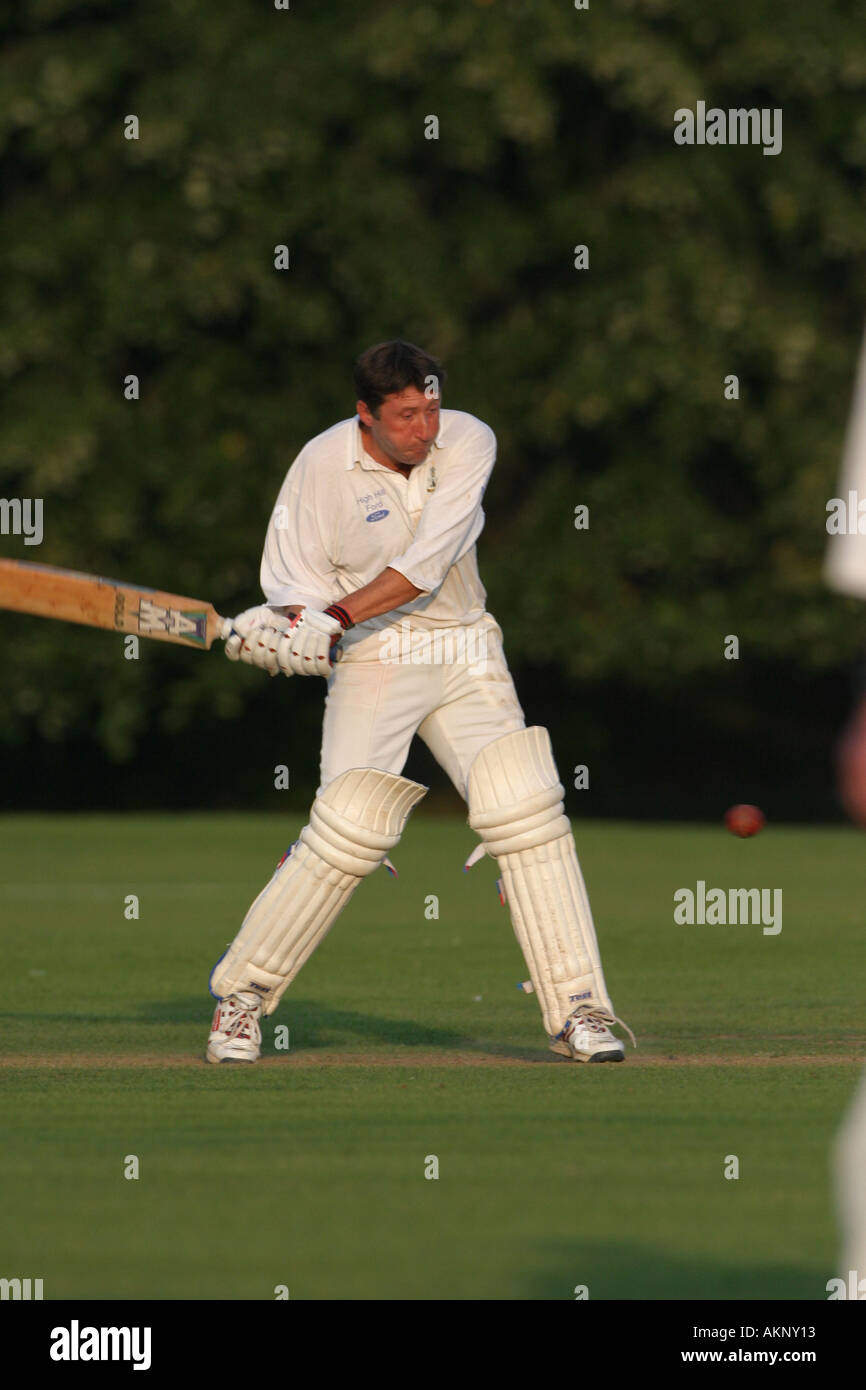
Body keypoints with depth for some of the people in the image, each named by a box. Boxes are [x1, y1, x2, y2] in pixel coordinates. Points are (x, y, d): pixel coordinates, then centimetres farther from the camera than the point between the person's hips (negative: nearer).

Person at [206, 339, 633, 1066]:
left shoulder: (468, 442, -7)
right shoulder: (323, 465, -10)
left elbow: (427, 562, -18)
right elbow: (294, 581, -3)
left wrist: (336, 618, -28)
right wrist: (294, 630, -26)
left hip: (466, 652, 2)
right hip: (370, 661, -2)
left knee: (529, 815, -10)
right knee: (348, 833, -14)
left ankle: (577, 1007, -5)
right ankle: (242, 993, 2)